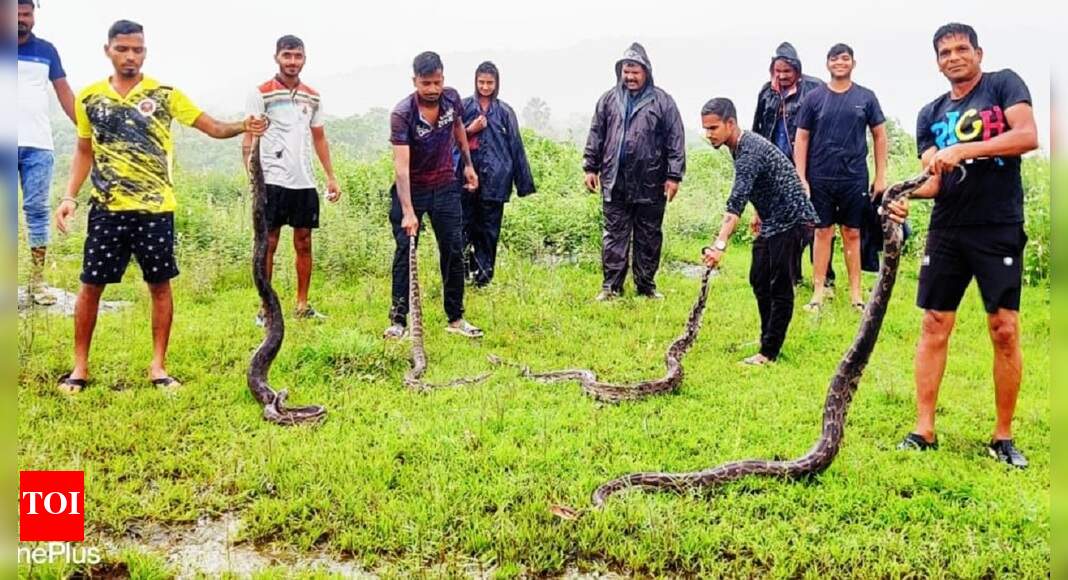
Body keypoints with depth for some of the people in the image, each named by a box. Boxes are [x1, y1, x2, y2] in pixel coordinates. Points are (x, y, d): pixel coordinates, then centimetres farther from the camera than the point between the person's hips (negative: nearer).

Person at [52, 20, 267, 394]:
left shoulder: (164, 94, 0)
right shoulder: (89, 97, 6)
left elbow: (213, 128, -3)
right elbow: (84, 152, 15)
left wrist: (242, 127, -24)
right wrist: (70, 196, 5)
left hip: (155, 208, -1)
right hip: (107, 208, 2)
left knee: (160, 284, 4)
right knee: (91, 284, 4)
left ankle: (158, 366, 16)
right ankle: (80, 366, 18)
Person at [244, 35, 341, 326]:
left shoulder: (313, 97, 13)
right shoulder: (261, 94, -1)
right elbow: (249, 141, -4)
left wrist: (331, 176, 13)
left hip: (304, 181, 5)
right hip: (272, 181, -5)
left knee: (304, 242, 8)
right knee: (268, 243, -1)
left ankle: (302, 305, 17)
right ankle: (264, 308, 6)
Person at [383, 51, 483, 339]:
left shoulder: (452, 98, -9)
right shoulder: (402, 114, -24)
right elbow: (401, 164, -31)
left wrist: (468, 164, 15)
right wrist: (408, 212, -38)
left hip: (446, 186, 4)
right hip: (411, 189, -4)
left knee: (454, 251, 3)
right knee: (405, 251, -2)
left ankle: (456, 318, 13)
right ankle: (398, 319, 7)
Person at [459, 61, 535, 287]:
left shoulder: (504, 111, 7)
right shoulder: (464, 107, 6)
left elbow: (515, 146, 8)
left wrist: (523, 182, 6)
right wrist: (471, 130, -8)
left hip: (494, 178, 0)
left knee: (489, 228, 4)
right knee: (466, 224, -4)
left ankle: (484, 273, 10)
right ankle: (470, 268, 4)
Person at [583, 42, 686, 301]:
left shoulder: (662, 102, 1)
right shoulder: (609, 99, 9)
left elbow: (676, 141, -2)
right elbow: (596, 135, 13)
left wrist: (674, 176, -6)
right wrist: (590, 167, 8)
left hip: (650, 184, -1)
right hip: (614, 182, 2)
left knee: (649, 237, 8)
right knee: (614, 234, 5)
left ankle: (646, 285, 19)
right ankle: (611, 286, 11)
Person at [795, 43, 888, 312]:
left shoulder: (866, 97, 5)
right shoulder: (814, 98, 3)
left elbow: (880, 136, 8)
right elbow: (802, 139, 3)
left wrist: (881, 176, 3)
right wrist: (801, 178, -4)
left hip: (855, 178, 1)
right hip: (820, 178, 0)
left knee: (852, 234, 7)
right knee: (823, 232, 5)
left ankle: (855, 292, 14)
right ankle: (818, 292, 11)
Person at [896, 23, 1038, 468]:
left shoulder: (1004, 84, 4)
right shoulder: (931, 114, 12)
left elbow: (1028, 136, -13)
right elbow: (933, 179, 3)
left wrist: (964, 150, -19)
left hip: (999, 229, -3)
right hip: (947, 230, 3)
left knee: (1005, 331, -3)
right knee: (934, 326, 1)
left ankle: (1003, 437, 9)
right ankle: (924, 430, 6)